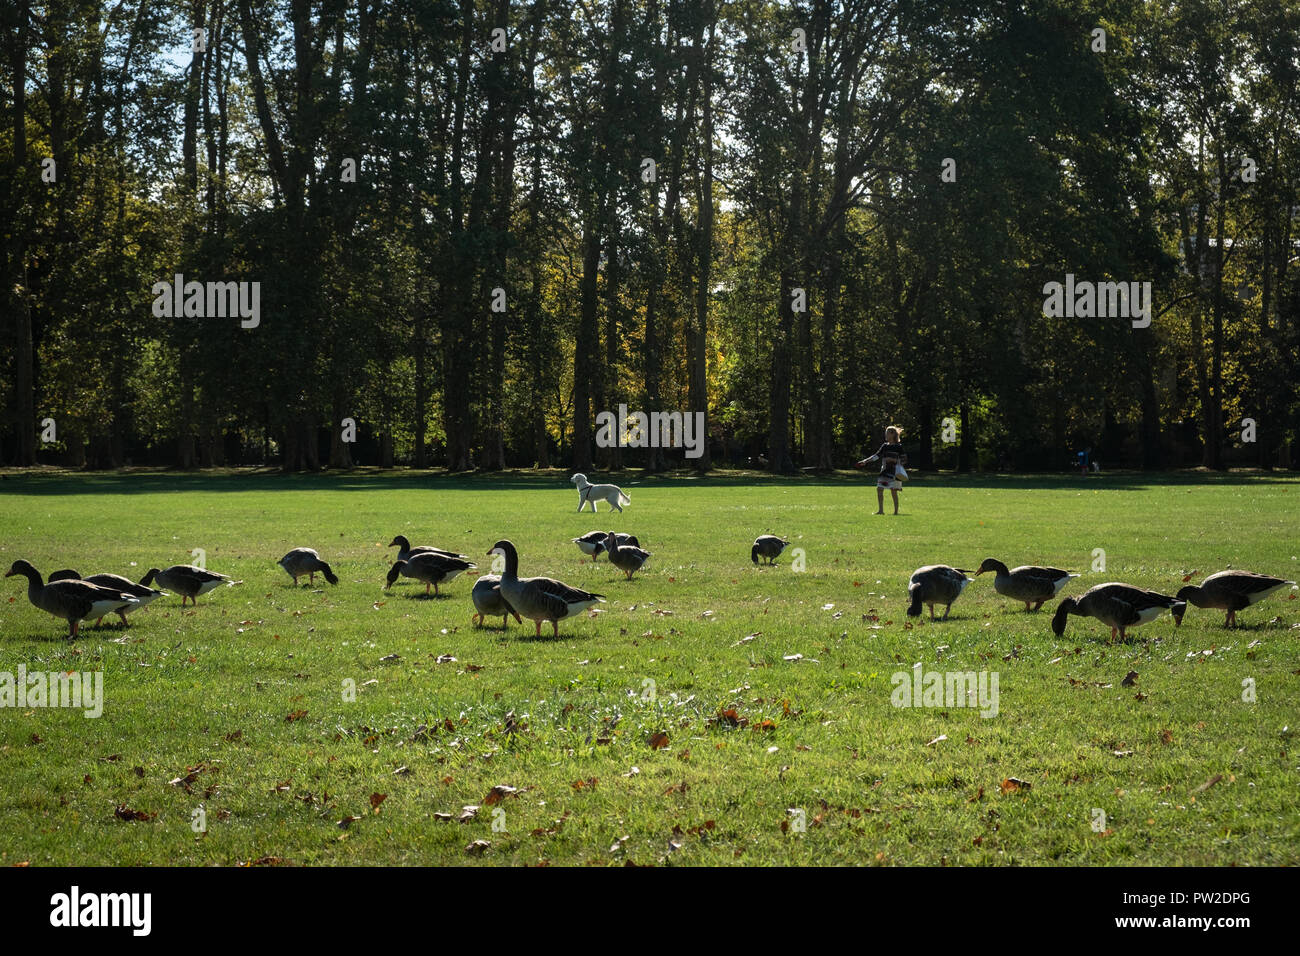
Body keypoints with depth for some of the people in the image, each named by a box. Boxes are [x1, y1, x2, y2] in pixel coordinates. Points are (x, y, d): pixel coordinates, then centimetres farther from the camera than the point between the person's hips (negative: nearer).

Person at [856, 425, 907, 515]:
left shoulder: (898, 447, -4)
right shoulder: (885, 446, 12)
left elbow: (904, 460, -4)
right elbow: (876, 456, 16)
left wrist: (893, 460, -17)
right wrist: (865, 462, 9)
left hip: (894, 472, -6)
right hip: (885, 471, 6)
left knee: (893, 491, -6)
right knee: (879, 489, -2)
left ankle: (896, 511, 2)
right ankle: (880, 510, 5)